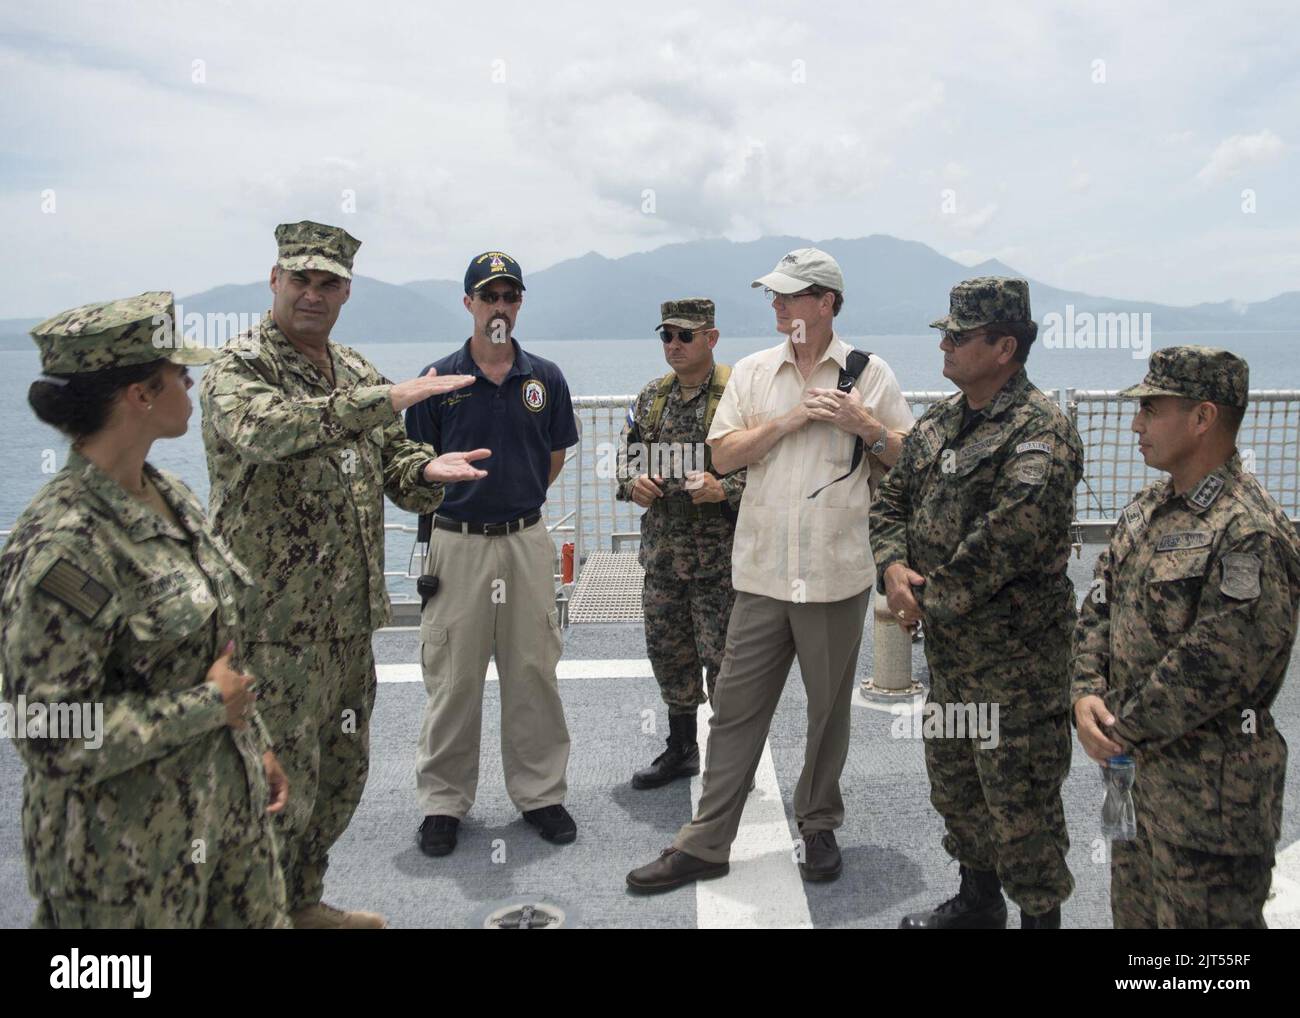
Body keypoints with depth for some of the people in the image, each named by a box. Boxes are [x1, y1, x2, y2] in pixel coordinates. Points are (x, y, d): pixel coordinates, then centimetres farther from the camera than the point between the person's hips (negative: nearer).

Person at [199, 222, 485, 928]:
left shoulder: (355, 373, 13)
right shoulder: (237, 368, -10)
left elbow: (391, 460, 17)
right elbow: (261, 430, -32)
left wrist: (426, 471, -7)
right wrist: (384, 399, -35)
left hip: (350, 616, 8)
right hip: (274, 619, -8)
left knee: (342, 769, 19)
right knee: (282, 783, 0)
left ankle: (305, 903, 38)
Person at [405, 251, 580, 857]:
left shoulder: (544, 378, 5)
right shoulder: (438, 380, -2)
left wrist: (515, 501, 11)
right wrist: (457, 495, 4)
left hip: (527, 540, 2)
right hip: (456, 541, -2)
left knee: (533, 672, 8)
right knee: (452, 678, 5)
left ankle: (540, 792, 23)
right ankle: (443, 801, 19)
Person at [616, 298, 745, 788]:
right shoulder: (651, 396, 10)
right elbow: (625, 454, 18)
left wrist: (725, 490, -24)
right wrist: (631, 483, -3)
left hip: (720, 555, -6)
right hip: (662, 550, 6)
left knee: (723, 656, 1)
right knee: (668, 652, 15)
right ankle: (681, 748, 33)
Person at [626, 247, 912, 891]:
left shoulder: (869, 374, 2)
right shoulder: (753, 371, 8)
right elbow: (723, 455, 0)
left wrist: (865, 426, -11)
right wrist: (789, 419, -9)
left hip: (836, 573, -1)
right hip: (762, 572, 2)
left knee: (829, 707, 12)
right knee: (736, 706, 5)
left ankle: (818, 826, 32)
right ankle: (705, 843, 14)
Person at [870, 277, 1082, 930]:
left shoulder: (1040, 434, -18)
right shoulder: (941, 420, 9)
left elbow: (1006, 541, -27)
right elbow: (892, 499, 11)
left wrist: (931, 599, -18)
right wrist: (893, 566, -8)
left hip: (1015, 654, -9)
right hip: (948, 644, 9)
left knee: (1018, 800, 4)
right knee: (954, 780, 22)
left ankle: (1041, 916, 24)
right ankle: (978, 901, 42)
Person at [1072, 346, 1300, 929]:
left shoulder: (1250, 534, -22)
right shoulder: (1149, 508, 7)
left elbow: (1214, 668, -26)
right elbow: (1099, 608, 7)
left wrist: (1123, 729, -16)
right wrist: (1087, 694, -8)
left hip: (1207, 790, -8)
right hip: (1134, 763, 8)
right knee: (1134, 912, 23)